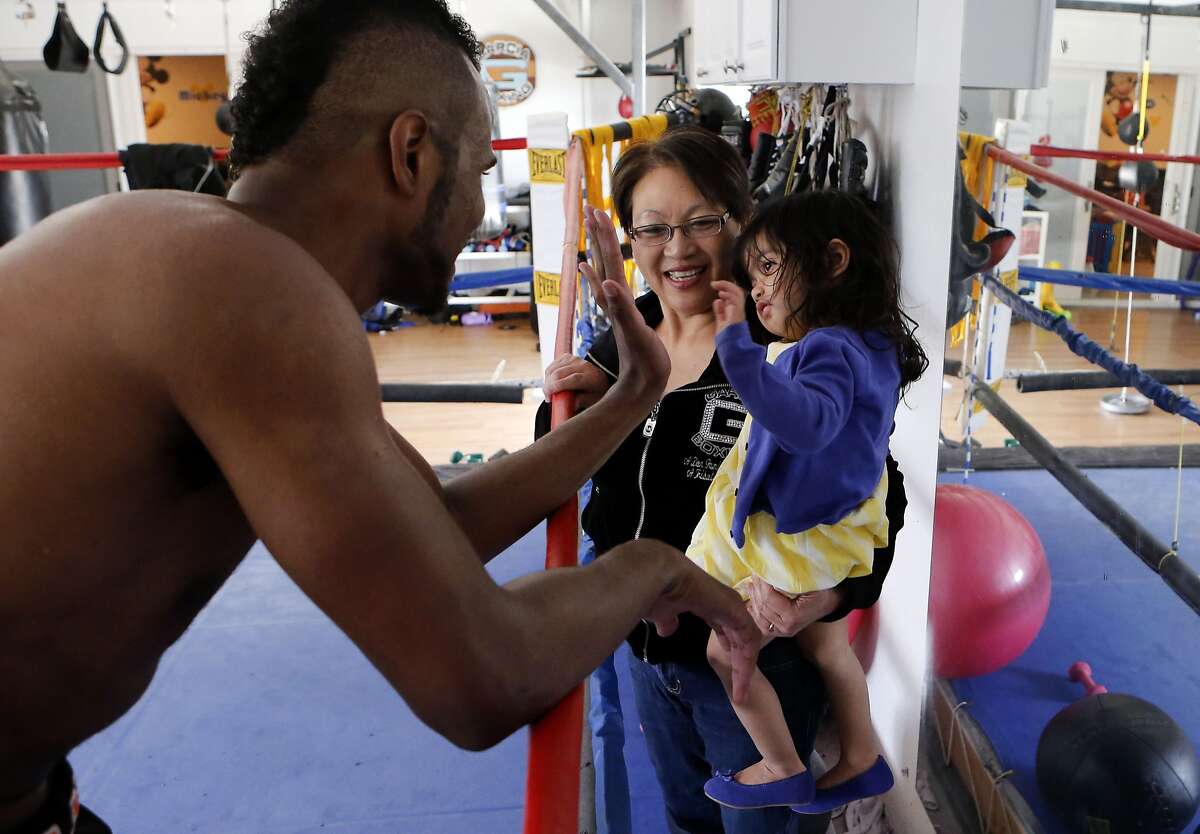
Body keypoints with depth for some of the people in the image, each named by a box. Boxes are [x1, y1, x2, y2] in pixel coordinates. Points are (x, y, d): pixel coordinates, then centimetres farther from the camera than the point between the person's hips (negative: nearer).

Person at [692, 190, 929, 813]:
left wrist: (737, 343, -53)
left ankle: (783, 772, 24)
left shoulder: (830, 350, -29)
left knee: (727, 651, 8)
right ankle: (861, 763, 41)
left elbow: (807, 424, -49)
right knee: (825, 648, 25)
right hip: (817, 531, 10)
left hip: (799, 541, -10)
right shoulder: (863, 345, 1)